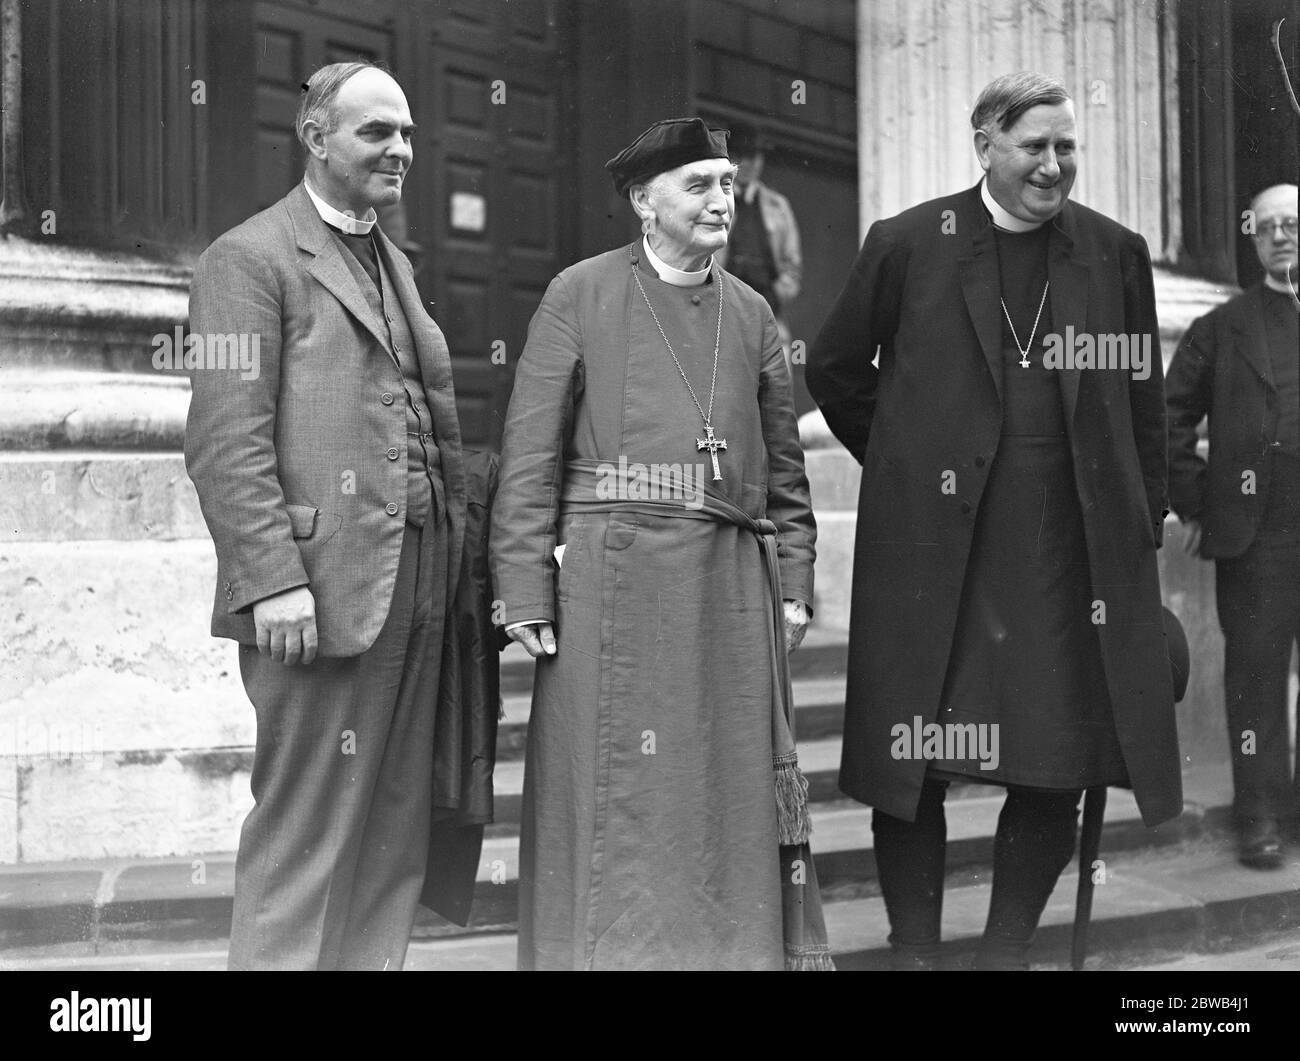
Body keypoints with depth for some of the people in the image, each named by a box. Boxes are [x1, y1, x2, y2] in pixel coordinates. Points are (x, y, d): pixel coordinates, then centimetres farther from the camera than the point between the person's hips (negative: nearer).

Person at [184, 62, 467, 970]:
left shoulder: (395, 264, 20)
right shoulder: (251, 259, -4)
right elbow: (226, 443, -12)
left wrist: (456, 558, 12)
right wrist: (273, 581, -19)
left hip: (416, 598, 8)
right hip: (323, 593, -8)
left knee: (395, 843, 12)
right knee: (305, 843, -2)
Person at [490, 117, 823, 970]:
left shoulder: (752, 313, 14)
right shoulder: (580, 295, 3)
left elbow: (784, 463, 16)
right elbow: (531, 453, -1)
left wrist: (794, 581, 9)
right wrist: (526, 588, -8)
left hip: (730, 586, 4)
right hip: (612, 576, -3)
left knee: (730, 790, 6)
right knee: (611, 792, 1)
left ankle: (734, 946, 18)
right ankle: (602, 947, 13)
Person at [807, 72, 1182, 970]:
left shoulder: (1116, 252, 8)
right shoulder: (907, 244, 1)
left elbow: (1144, 401, 13)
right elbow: (835, 369, 11)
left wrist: (1144, 528, 9)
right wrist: (909, 462, 9)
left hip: (1075, 551, 2)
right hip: (933, 546, -2)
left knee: (1060, 768, 5)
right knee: (913, 767, 3)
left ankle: (1008, 948, 23)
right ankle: (915, 948, 19)